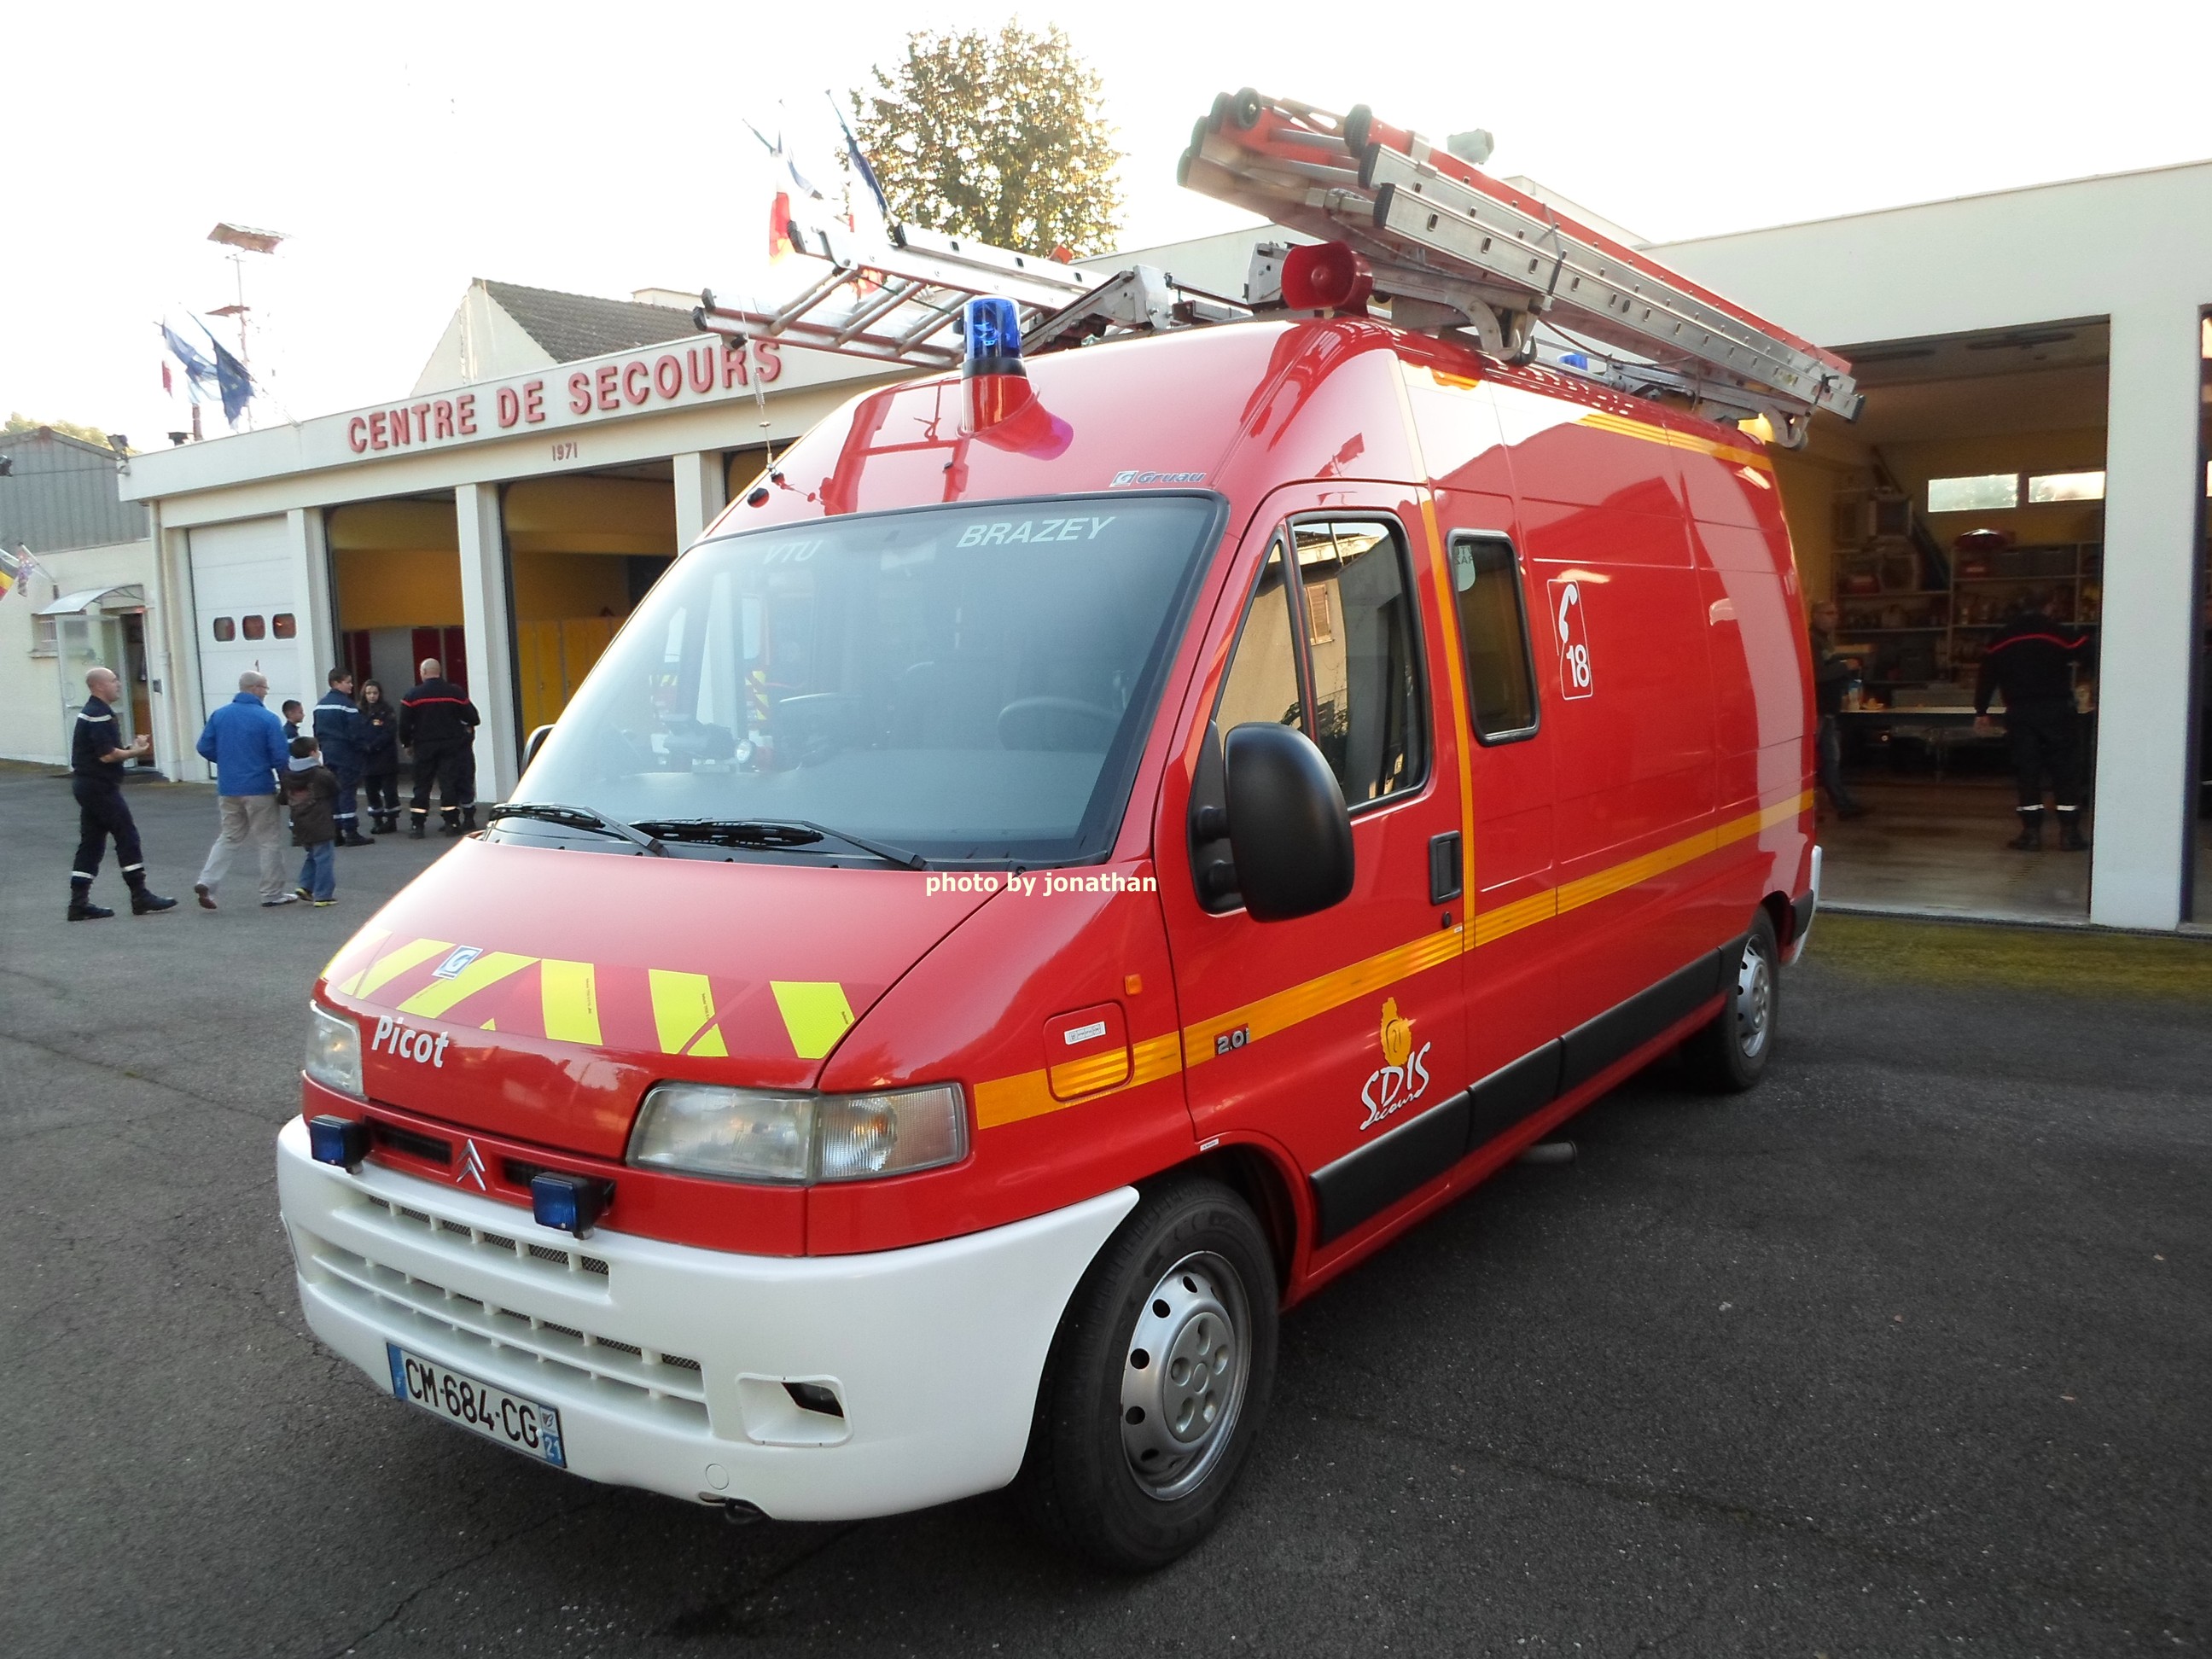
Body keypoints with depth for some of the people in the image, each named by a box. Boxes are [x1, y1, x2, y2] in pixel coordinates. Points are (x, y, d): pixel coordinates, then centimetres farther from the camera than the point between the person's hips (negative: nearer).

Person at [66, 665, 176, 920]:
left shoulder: (92, 712, 17)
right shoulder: (99, 715, -16)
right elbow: (107, 755, -22)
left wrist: (130, 747, 7)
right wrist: (135, 751, -7)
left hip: (87, 784, 10)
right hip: (100, 786, -10)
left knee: (91, 843, 9)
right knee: (127, 837, -4)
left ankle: (79, 904, 9)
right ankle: (141, 898, -1)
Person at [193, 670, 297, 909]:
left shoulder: (219, 715, 2)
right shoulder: (268, 719, -12)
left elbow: (204, 748, 3)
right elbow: (280, 757, -14)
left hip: (228, 788, 5)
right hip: (259, 788, -5)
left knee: (229, 837, 18)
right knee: (268, 842, 5)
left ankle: (206, 882, 2)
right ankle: (272, 894, 11)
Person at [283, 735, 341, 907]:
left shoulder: (288, 775, 5)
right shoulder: (321, 774, -12)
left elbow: (285, 799, 8)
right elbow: (337, 790, -1)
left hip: (300, 826, 7)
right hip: (320, 825, -7)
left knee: (313, 856, 24)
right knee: (324, 858, -1)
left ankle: (305, 886, 14)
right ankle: (323, 896, -1)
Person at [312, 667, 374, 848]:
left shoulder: (320, 705, 11)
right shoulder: (346, 704, -14)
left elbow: (317, 732, 14)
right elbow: (355, 733, -17)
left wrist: (324, 748, 18)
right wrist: (360, 749, -3)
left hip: (328, 754, 8)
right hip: (346, 755, -8)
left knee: (333, 792, 11)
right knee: (346, 792, -6)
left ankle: (335, 833, 12)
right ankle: (351, 833, -6)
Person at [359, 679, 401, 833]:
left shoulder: (388, 711, -3)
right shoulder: (360, 712, 6)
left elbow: (390, 733, -11)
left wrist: (372, 746, -16)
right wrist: (364, 747, -13)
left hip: (386, 758, -3)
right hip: (367, 759, 3)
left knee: (389, 790, 2)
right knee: (371, 791, 8)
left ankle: (391, 820, 10)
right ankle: (377, 821, 17)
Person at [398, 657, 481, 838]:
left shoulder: (413, 694, -4)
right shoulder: (455, 692, -1)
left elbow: (404, 723, -5)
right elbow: (472, 718, 1)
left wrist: (406, 743, 10)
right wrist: (469, 726, 24)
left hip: (425, 746, -1)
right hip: (451, 746, 1)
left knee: (422, 784, 6)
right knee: (449, 782, 4)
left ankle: (417, 824, 5)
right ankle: (451, 822, 1)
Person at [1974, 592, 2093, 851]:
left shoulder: (2000, 640, 9)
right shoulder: (2061, 634, -3)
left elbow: (1986, 677, 13)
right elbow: (2088, 655, -2)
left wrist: (1981, 711, 19)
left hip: (2020, 713, 3)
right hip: (2057, 710, -3)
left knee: (2027, 771, 6)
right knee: (2066, 771, 6)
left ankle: (2031, 833, 3)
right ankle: (2069, 832, 5)